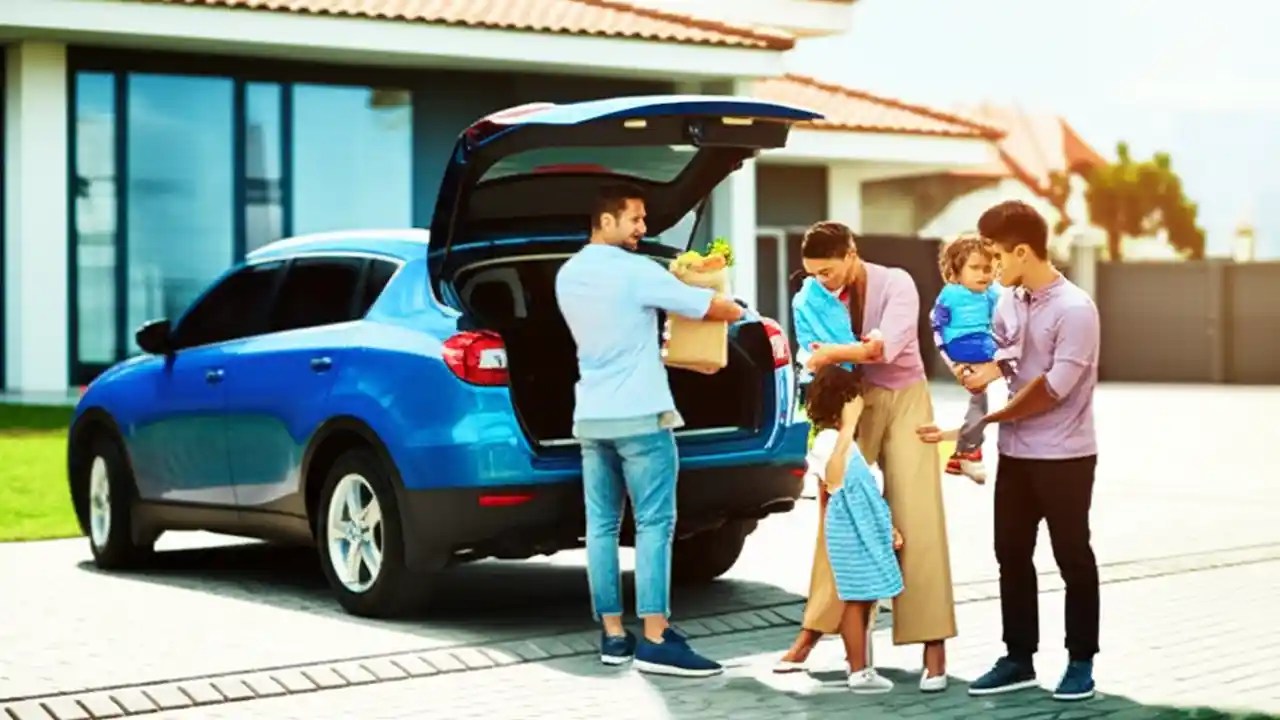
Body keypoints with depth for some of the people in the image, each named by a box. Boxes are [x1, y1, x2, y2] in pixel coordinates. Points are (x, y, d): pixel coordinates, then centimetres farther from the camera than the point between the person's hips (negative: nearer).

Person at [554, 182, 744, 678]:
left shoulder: (567, 276, 11)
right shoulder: (635, 271, -12)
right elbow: (708, 306, -7)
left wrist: (654, 347, 31)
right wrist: (738, 311, 14)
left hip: (590, 417, 7)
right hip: (639, 416, -7)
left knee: (601, 525, 7)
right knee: (654, 524, -6)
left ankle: (613, 635, 9)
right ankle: (655, 641, -10)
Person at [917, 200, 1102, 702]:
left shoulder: (1074, 310, -17)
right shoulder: (1008, 303, 4)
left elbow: (1054, 388, -19)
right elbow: (992, 354, 17)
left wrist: (989, 417, -11)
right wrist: (982, 369, -8)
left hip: (1064, 456, -7)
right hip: (1015, 453, 7)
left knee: (1072, 559, 4)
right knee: (1011, 556, 10)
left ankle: (1081, 661, 15)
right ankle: (1018, 659, 20)